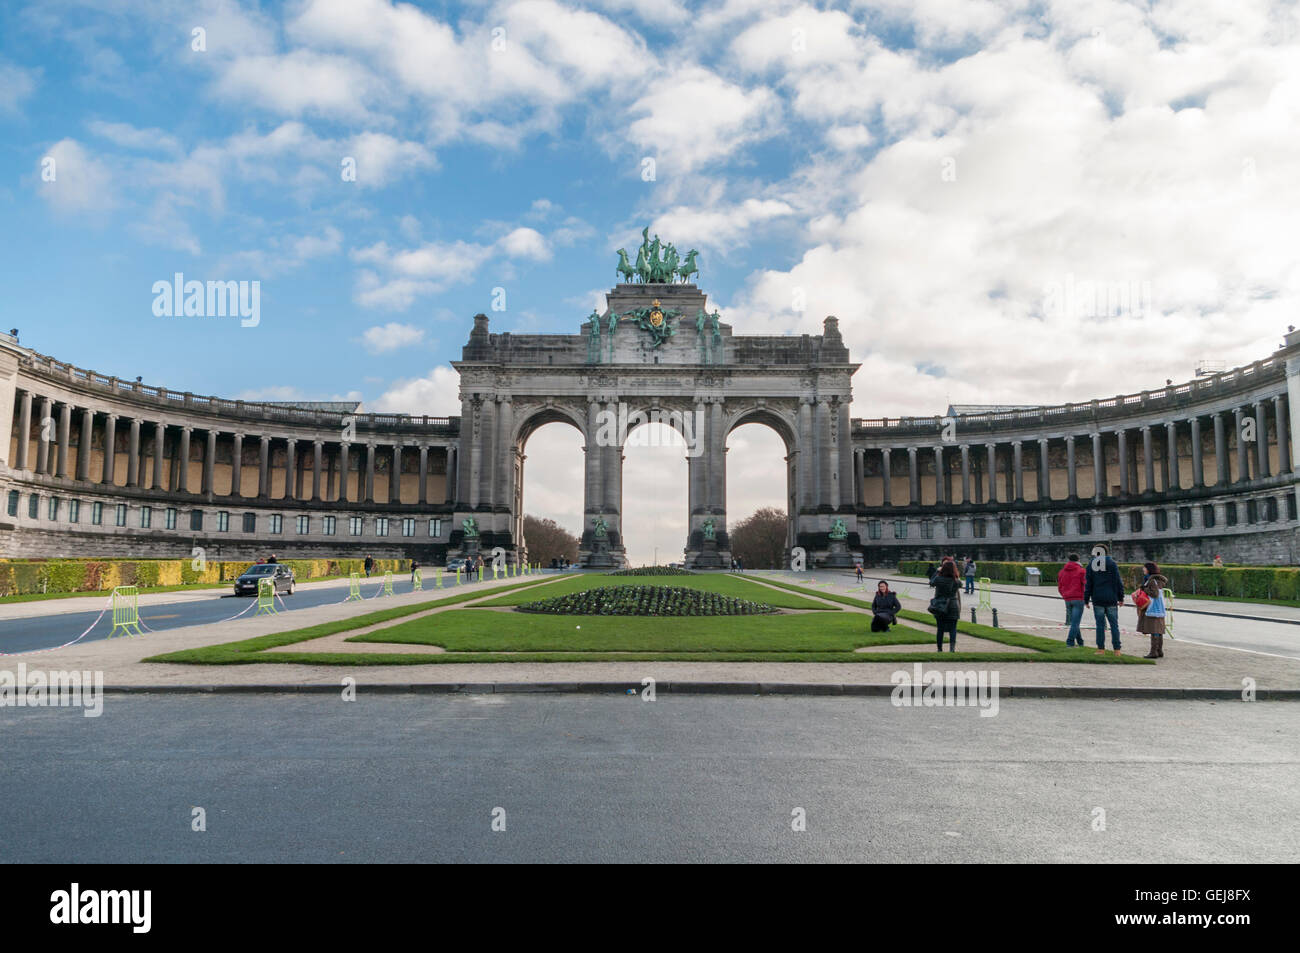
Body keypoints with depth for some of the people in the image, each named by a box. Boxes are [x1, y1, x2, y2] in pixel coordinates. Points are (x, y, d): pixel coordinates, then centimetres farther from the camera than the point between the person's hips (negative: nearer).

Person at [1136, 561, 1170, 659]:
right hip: (1159, 609, 10)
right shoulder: (1158, 580, 15)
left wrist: (1145, 589, -13)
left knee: (1154, 631, -8)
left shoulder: (1152, 580, -14)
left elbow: (1155, 594, -22)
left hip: (1153, 610, -10)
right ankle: (1160, 651, 16)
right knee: (1159, 631, 12)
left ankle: (1153, 652, -8)